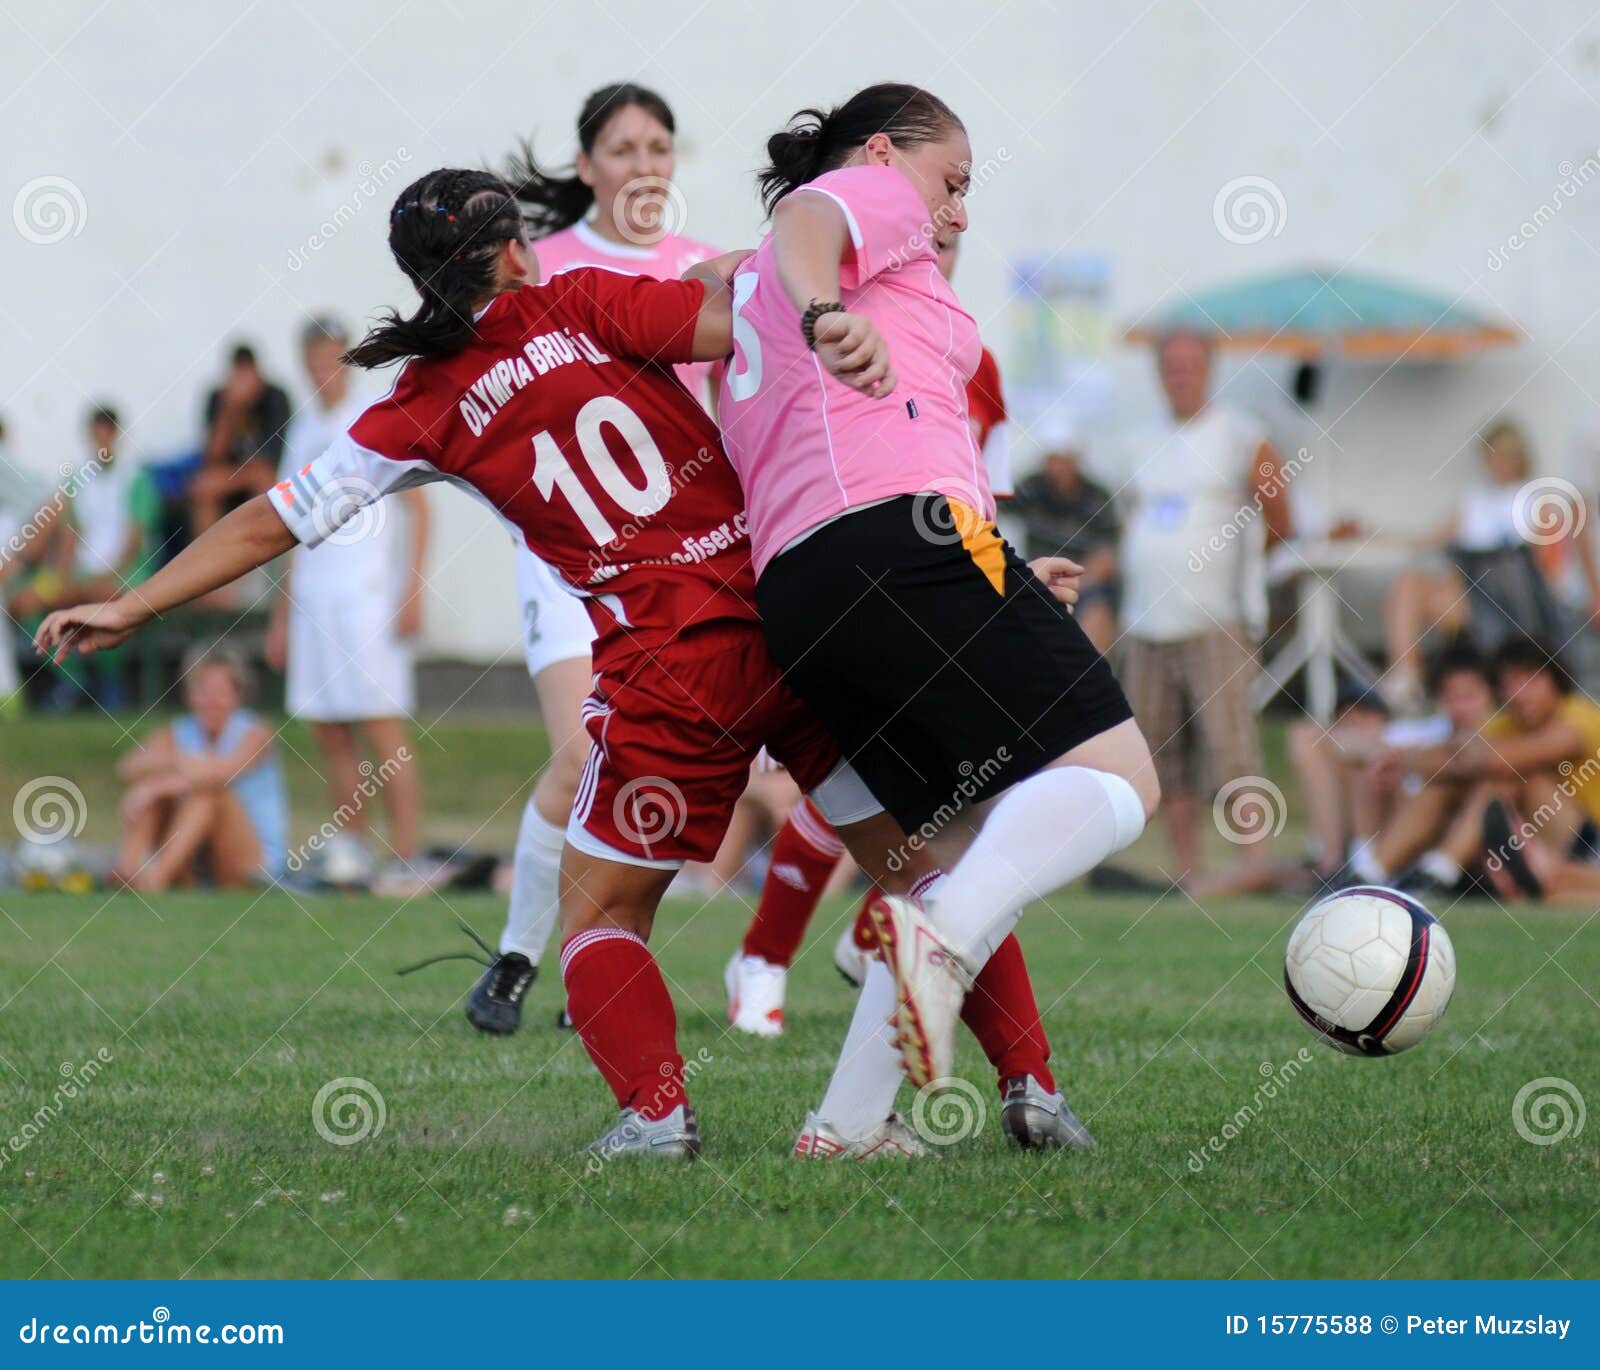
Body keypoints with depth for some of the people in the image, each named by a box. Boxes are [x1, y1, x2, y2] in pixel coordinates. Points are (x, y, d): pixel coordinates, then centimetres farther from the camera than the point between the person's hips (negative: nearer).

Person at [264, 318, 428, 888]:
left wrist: (412, 590, -13)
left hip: (368, 596, -7)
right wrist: (280, 616, 21)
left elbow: (417, 505, -4)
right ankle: (354, 851, 11)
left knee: (384, 730, -10)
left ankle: (404, 859, -11)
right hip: (311, 600, 7)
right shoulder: (302, 430, 18)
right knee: (329, 733, 5)